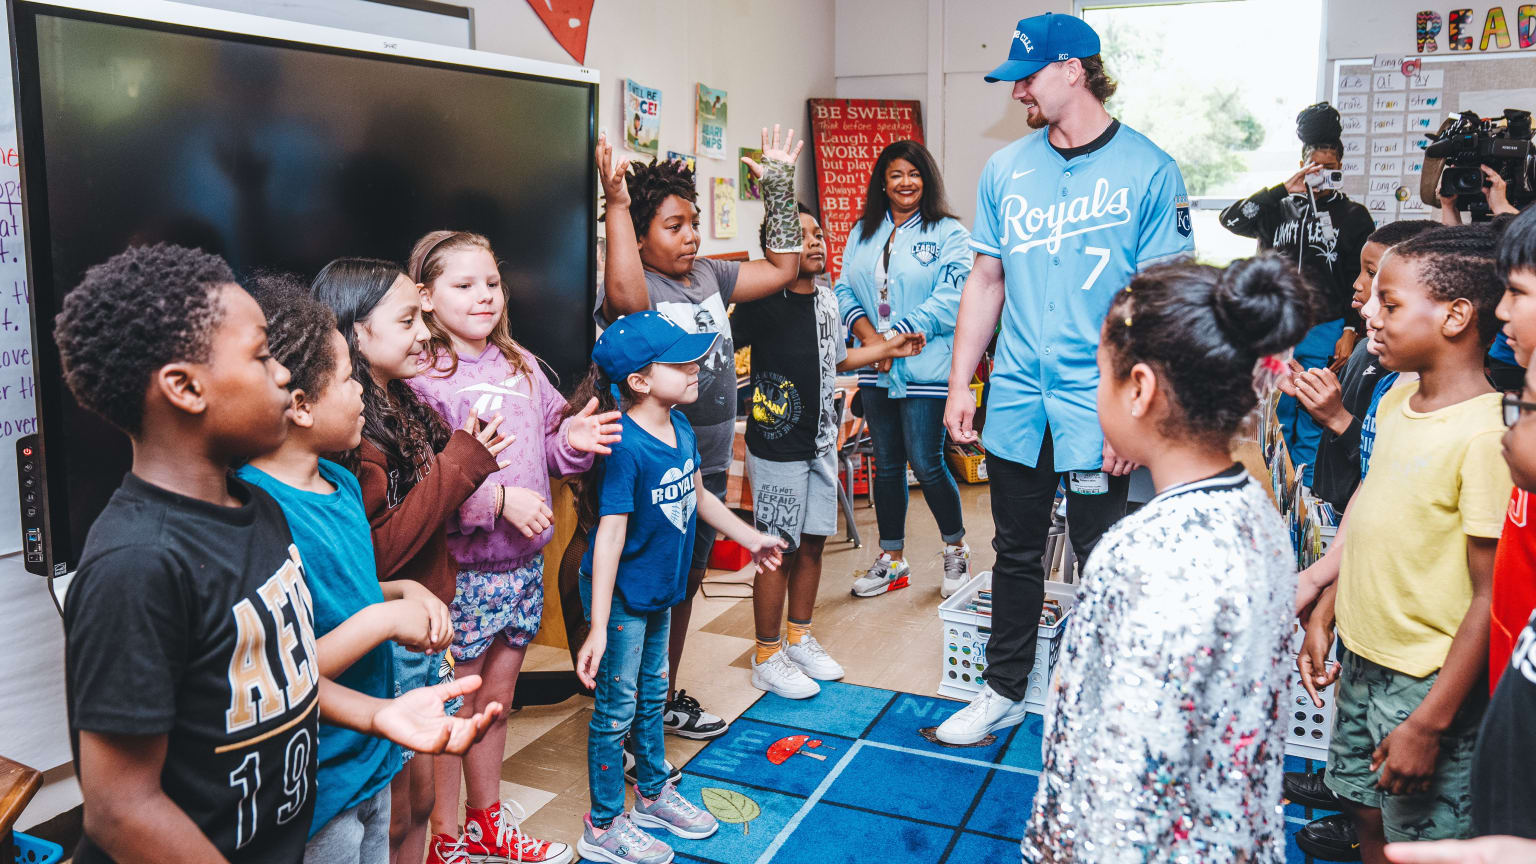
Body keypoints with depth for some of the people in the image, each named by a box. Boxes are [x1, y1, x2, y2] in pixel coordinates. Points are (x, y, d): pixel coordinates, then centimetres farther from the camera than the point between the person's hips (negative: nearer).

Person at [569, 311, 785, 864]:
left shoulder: (679, 427, -3)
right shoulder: (624, 448, -28)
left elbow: (697, 496, 14)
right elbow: (610, 537, -30)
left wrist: (749, 537, 24)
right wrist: (598, 629, -31)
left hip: (659, 590, 8)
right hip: (622, 596, -8)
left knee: (652, 694, 23)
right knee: (617, 708, 6)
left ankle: (654, 794, 43)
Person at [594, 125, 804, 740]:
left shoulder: (709, 276, 10)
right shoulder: (633, 288, -14)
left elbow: (783, 268, 16)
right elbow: (625, 298, -40)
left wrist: (780, 187, 11)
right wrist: (617, 203, -38)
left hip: (708, 464, 8)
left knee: (685, 583, 19)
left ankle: (667, 697, 36)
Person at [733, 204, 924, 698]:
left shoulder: (827, 299, 8)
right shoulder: (762, 303, -14)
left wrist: (887, 349, 21)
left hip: (821, 442, 7)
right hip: (777, 447, -7)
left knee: (812, 543, 15)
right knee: (779, 550, 0)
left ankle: (799, 639, 32)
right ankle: (767, 658, 15)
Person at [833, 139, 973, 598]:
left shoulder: (949, 233, -3)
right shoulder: (863, 233, 14)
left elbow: (950, 298, -13)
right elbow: (845, 290, 9)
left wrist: (897, 338, -16)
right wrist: (868, 334, -9)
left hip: (925, 368, -5)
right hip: (875, 371, 5)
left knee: (926, 463, -2)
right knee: (886, 464, 12)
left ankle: (956, 550, 21)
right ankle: (892, 559, 25)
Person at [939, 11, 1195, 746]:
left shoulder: (1147, 170, -6)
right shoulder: (1006, 169, 6)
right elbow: (986, 282, 10)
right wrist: (959, 384, 5)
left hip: (1097, 405, -4)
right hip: (1016, 401, 4)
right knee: (1016, 554, 15)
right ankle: (1003, 692, 30)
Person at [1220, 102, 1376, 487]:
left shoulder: (1353, 216, 7)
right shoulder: (1278, 209, 12)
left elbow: (1363, 281, 5)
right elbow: (1232, 219, -5)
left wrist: (1351, 331, -5)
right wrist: (1283, 190, -10)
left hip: (1325, 333, -2)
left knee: (1314, 424, -3)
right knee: (1277, 421, 7)